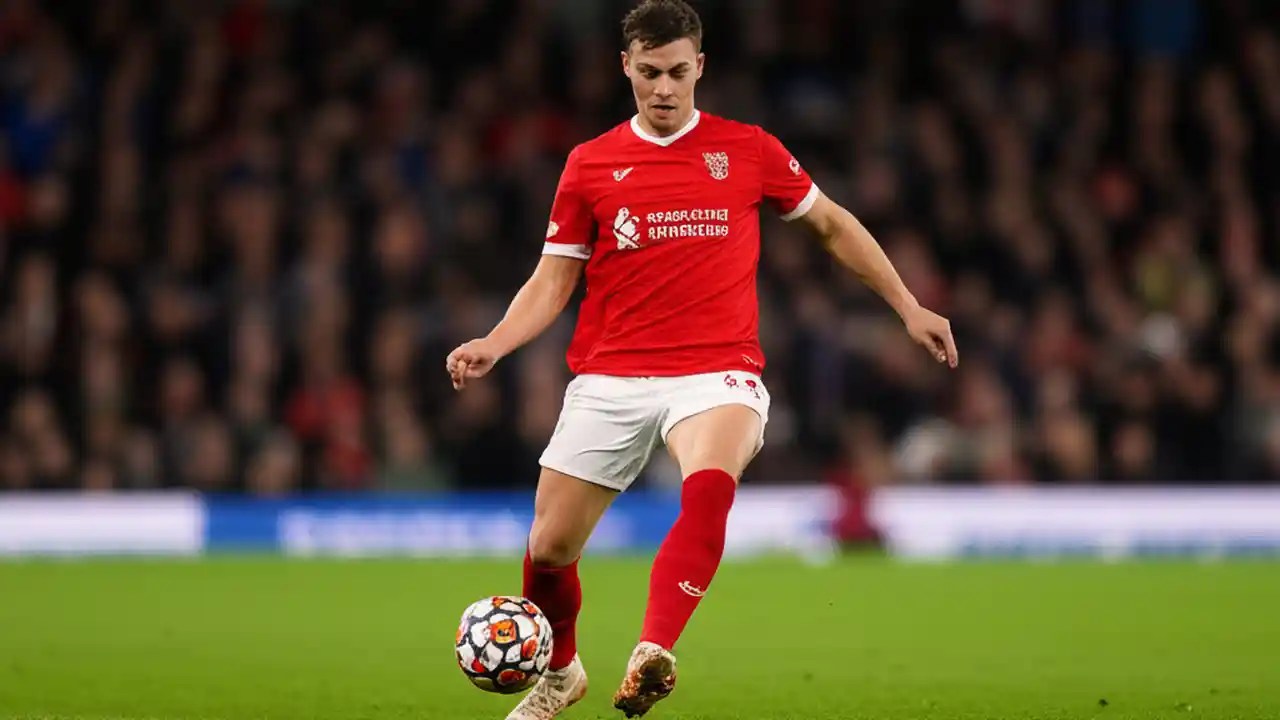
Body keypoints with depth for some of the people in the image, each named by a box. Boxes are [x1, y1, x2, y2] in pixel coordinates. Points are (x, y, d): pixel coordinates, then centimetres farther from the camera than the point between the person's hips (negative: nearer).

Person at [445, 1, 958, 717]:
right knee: (550, 546, 3)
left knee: (709, 488, -35)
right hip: (608, 381, 2)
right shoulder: (590, 164, 7)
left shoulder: (748, 149, 5)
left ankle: (651, 659, -48)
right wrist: (491, 347, -9)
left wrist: (909, 307, 16)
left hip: (716, 372, -2)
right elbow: (551, 283, 9)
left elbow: (832, 223, 19)